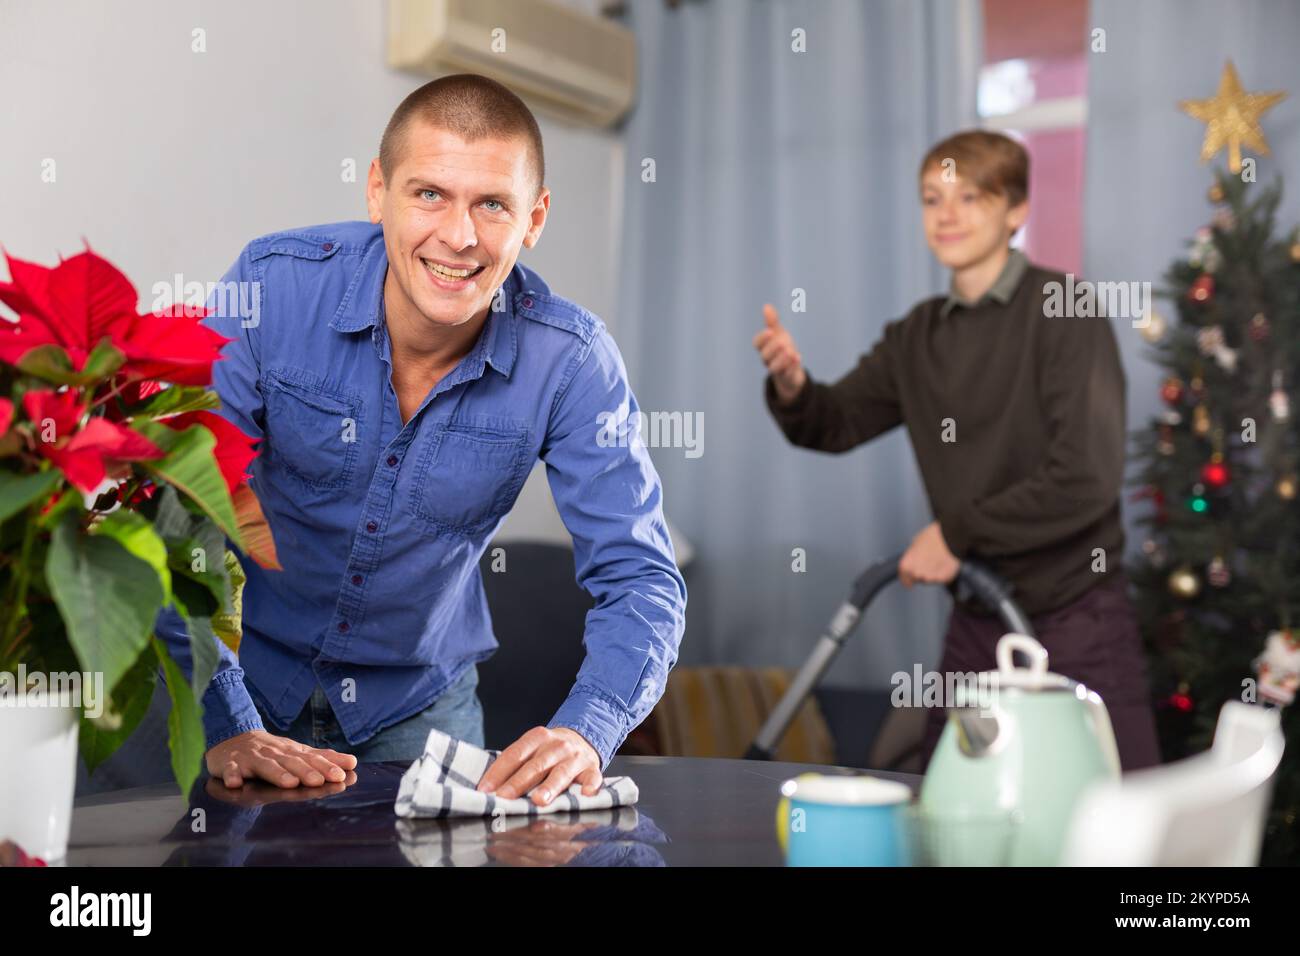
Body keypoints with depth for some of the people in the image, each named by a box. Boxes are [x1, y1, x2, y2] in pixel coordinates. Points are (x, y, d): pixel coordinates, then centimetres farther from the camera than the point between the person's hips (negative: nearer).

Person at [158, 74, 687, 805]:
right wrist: (225, 728, -27)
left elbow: (642, 578, -18)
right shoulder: (273, 288, -20)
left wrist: (585, 731, -37)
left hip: (419, 696, 1)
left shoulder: (570, 360, -18)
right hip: (248, 670, 0)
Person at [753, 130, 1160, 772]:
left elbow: (1087, 477, -18)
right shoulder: (917, 334, 9)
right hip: (976, 622, 6)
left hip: (1075, 620, -6)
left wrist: (956, 533, -14)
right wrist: (791, 387, -12)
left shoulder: (1063, 309, -10)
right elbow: (836, 424, 10)